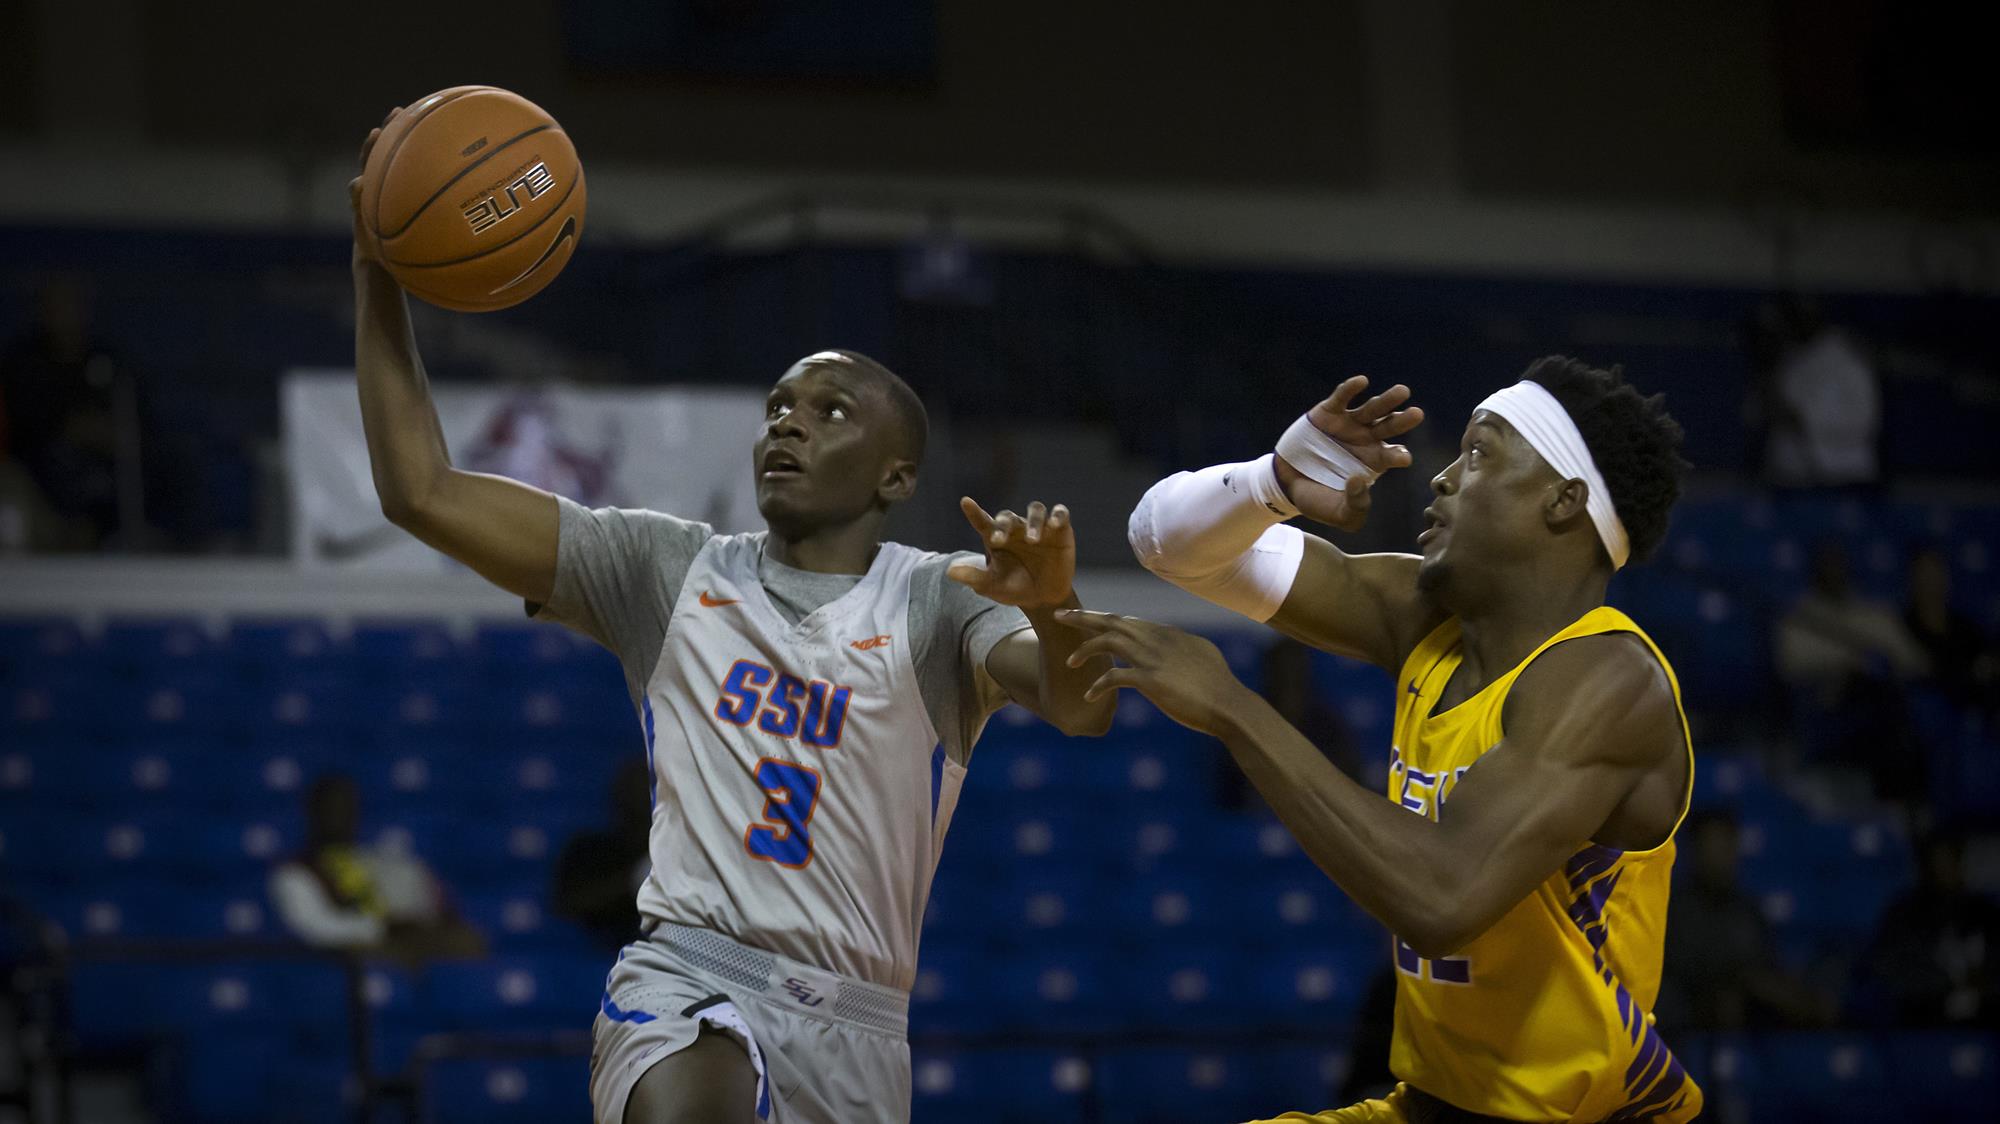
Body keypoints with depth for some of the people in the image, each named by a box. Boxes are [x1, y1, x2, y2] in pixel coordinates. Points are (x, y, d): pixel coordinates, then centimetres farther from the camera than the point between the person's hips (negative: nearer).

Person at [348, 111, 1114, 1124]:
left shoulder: (938, 603, 4)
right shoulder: (670, 569, 10)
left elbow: (1082, 708, -17)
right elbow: (422, 492, 7)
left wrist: (1051, 610, -40)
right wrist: (379, 275, -1)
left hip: (851, 1024, 1)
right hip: (688, 974, -1)